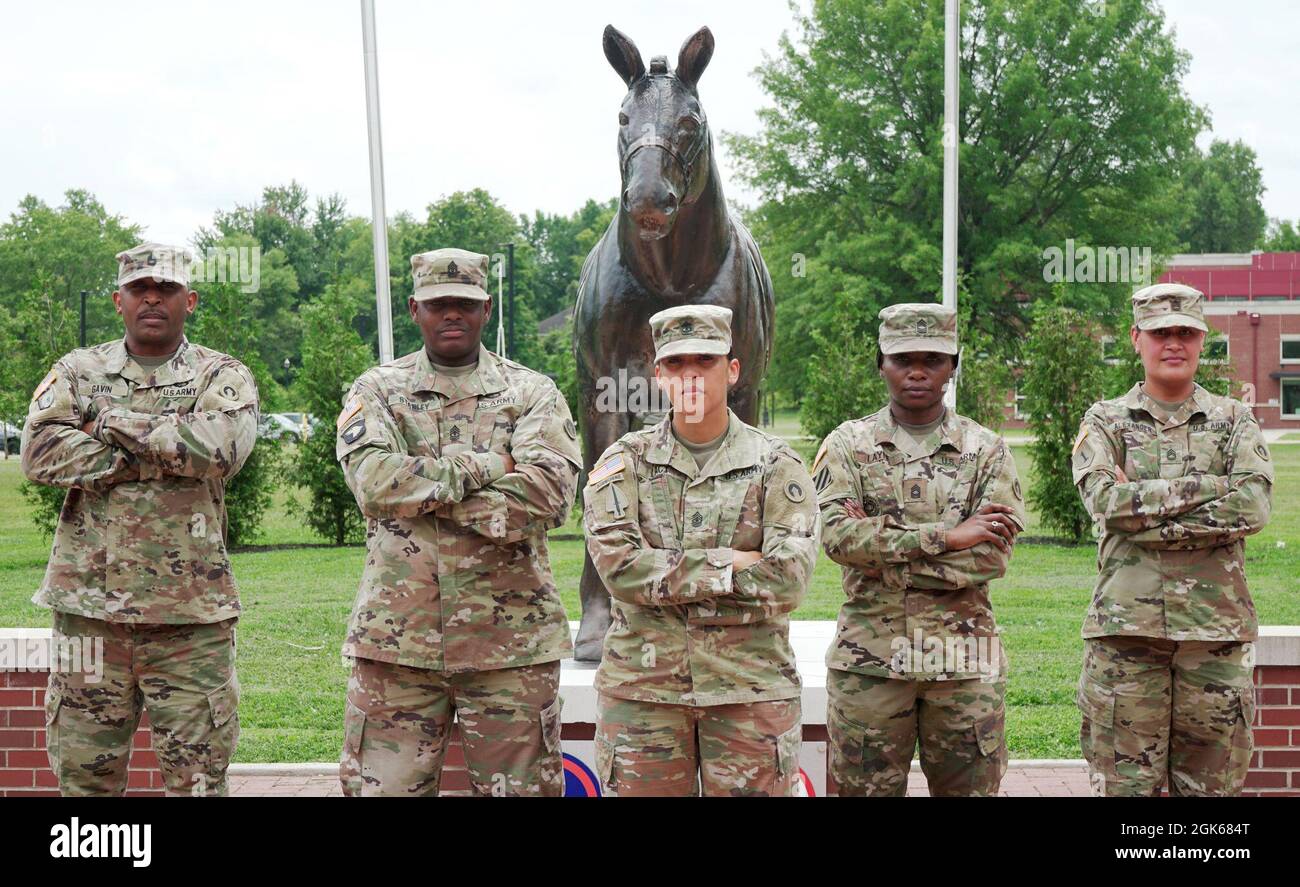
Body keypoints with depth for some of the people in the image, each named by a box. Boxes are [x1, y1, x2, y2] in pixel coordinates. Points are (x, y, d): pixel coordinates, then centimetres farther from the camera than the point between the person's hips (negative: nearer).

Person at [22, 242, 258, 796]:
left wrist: (112, 424, -9)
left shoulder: (222, 376, 5)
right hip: (90, 604, 2)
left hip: (190, 611, -2)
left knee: (197, 776, 3)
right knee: (84, 774, 9)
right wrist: (162, 453, -11)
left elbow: (220, 448, -17)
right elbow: (40, 453, -8)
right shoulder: (79, 371, 10)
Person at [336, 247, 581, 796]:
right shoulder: (376, 392, 8)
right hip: (398, 639, 1)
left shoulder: (532, 394, 5)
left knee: (520, 785, 6)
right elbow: (374, 482, -12)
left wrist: (425, 491, -11)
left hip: (509, 641, 0)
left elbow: (548, 495, -13)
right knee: (383, 785, 4)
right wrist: (486, 467, -11)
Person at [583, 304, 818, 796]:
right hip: (642, 688, 1)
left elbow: (787, 579, -12)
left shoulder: (775, 465, 2)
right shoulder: (625, 461, 5)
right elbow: (616, 565, -11)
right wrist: (729, 565, -13)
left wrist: (668, 572, -10)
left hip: (750, 688, 0)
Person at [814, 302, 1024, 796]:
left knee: (970, 787, 7)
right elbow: (837, 536, -12)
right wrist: (947, 537, -17)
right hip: (869, 658, 0)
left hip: (964, 658, 1)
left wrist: (880, 541, -13)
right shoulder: (848, 445, 5)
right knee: (866, 788, 6)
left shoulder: (986, 450, 5)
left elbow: (992, 556, -8)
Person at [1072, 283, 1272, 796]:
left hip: (1217, 632, 1)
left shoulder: (1234, 421, 12)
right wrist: (1212, 486, -10)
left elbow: (1254, 507, -6)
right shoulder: (1105, 422, 9)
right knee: (1125, 782, 0)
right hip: (1126, 631, -1)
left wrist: (1145, 511, -11)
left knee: (1211, 782, 5)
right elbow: (1106, 501, -10)